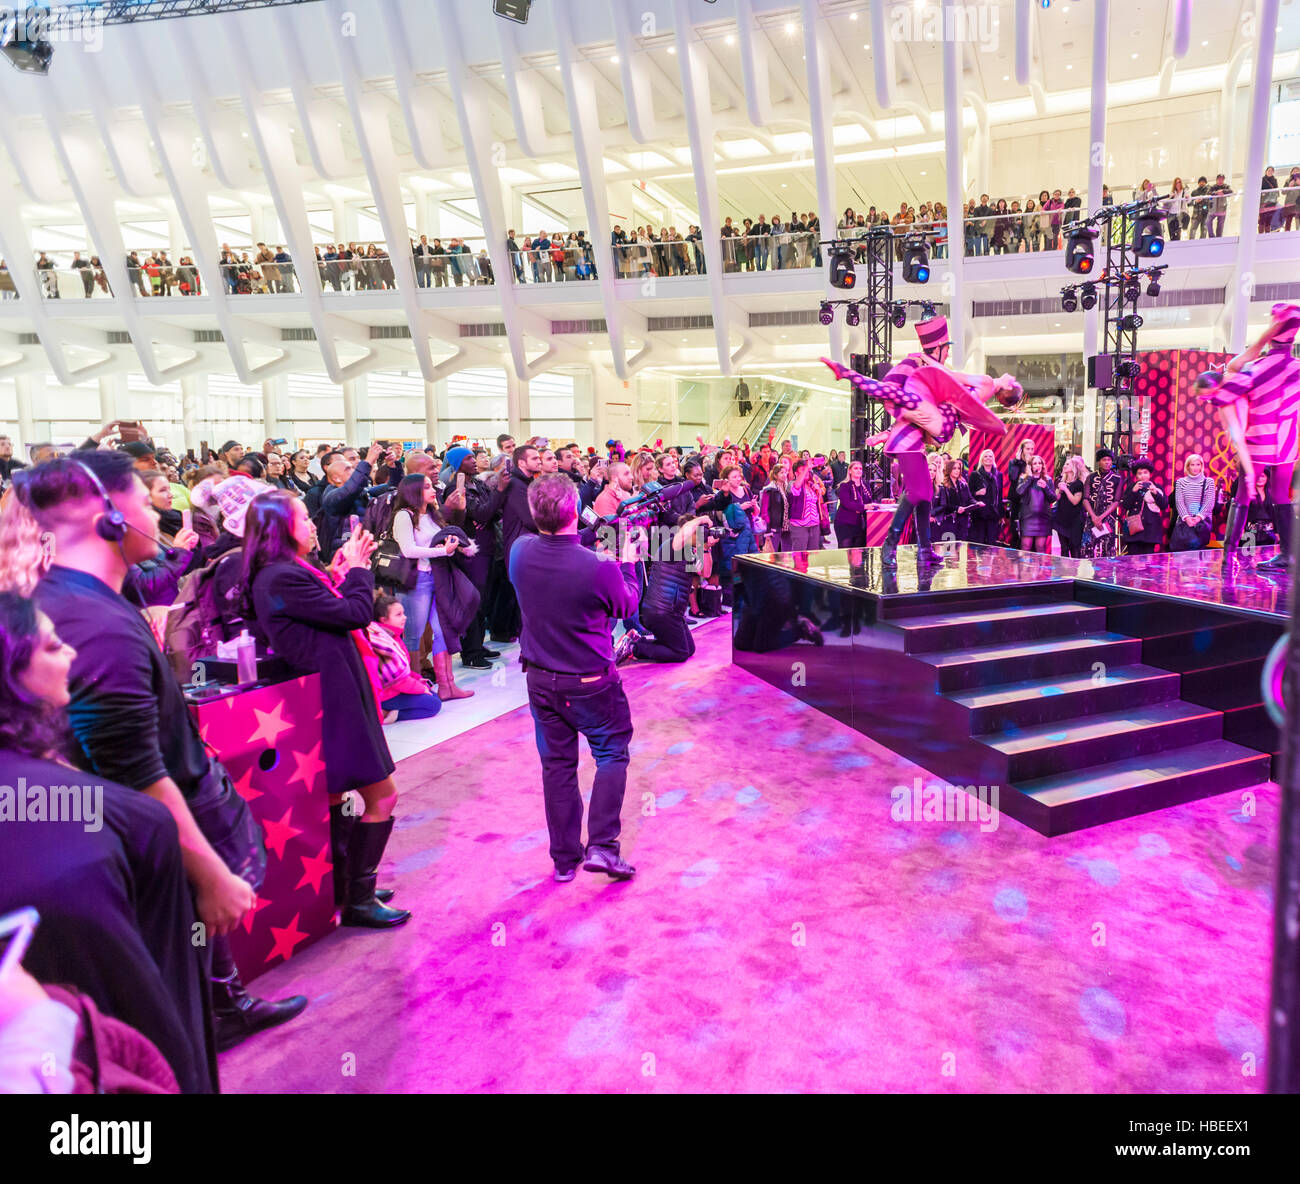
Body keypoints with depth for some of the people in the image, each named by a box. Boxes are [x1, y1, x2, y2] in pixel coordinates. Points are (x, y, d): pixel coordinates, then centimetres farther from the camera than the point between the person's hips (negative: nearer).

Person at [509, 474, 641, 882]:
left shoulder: (520, 552, -11)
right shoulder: (600, 568, -25)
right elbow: (627, 606, -4)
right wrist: (628, 563, 9)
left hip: (539, 678, 5)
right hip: (590, 682, -4)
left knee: (557, 764, 15)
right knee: (611, 755, 16)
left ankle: (565, 858, 26)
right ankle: (602, 846, 7)